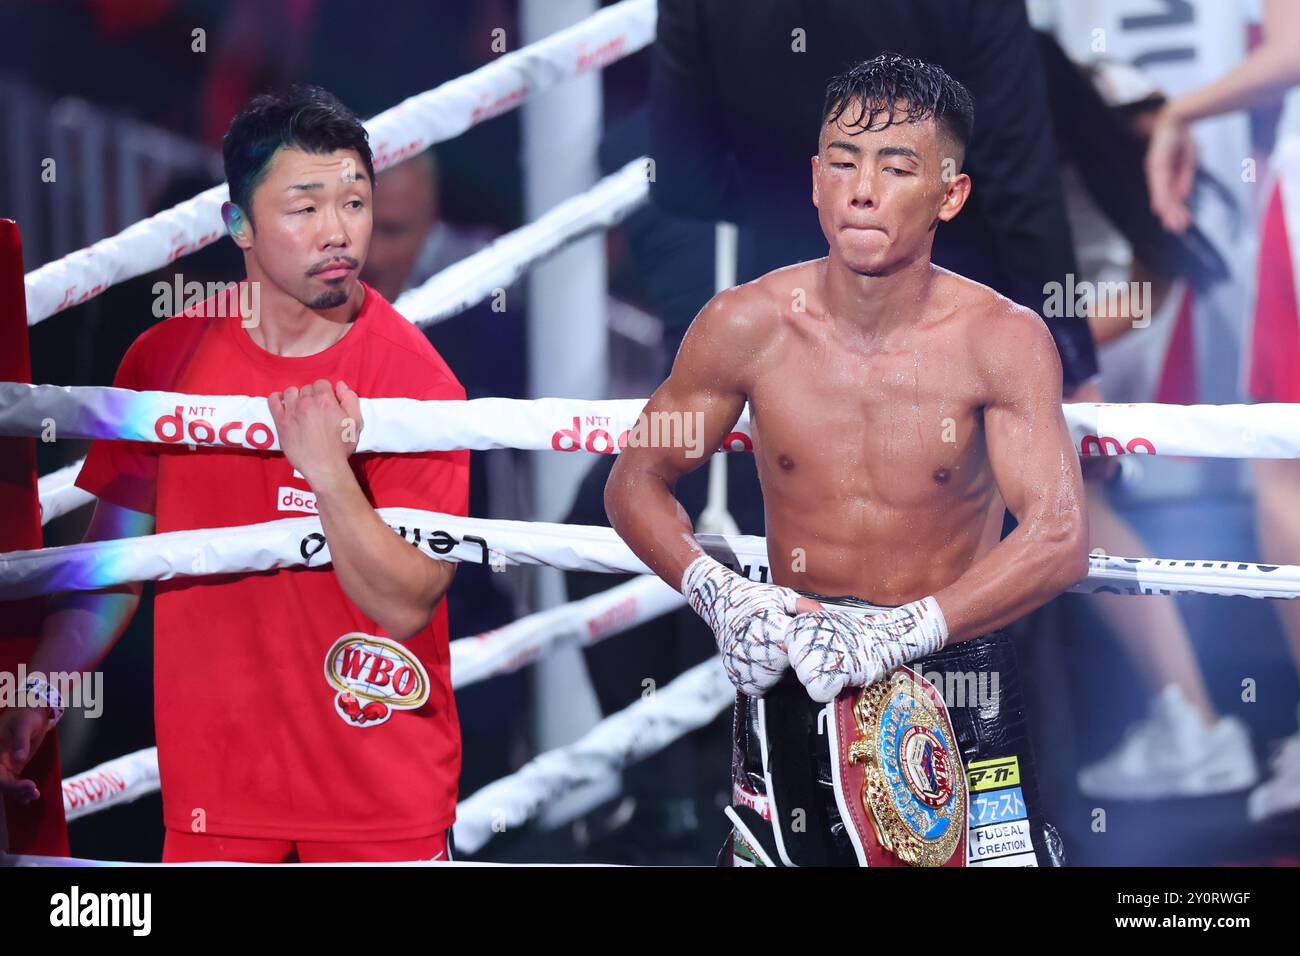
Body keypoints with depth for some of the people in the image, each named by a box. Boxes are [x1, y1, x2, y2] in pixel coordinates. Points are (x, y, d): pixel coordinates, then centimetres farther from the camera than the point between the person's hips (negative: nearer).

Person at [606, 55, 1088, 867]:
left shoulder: (1002, 340, -13)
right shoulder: (746, 326, -7)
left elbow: (1059, 541, -23)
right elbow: (636, 482, 4)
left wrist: (894, 635, -33)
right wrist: (718, 595, -15)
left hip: (956, 681, -2)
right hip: (791, 679, 2)